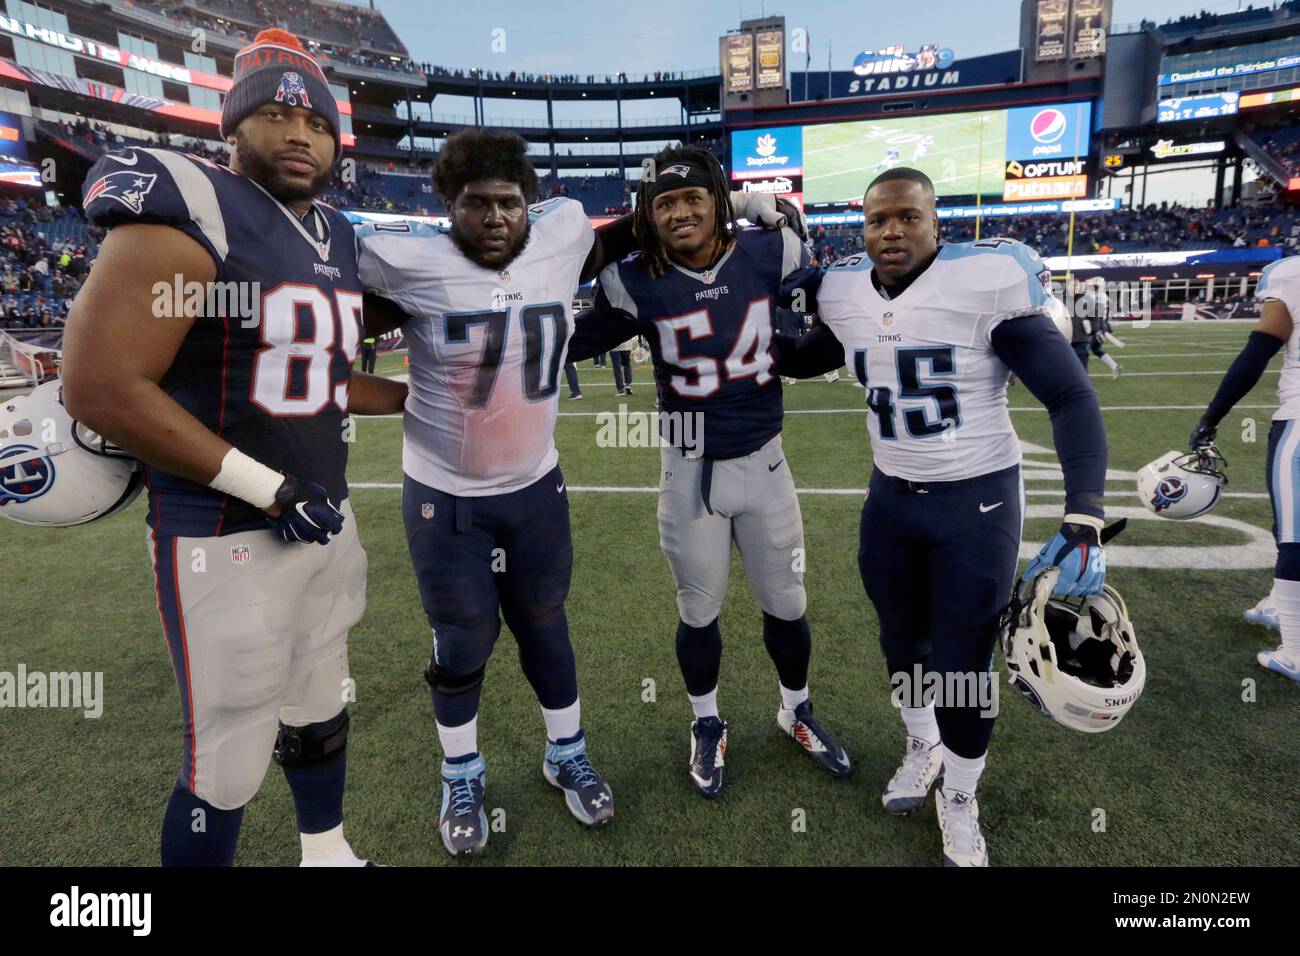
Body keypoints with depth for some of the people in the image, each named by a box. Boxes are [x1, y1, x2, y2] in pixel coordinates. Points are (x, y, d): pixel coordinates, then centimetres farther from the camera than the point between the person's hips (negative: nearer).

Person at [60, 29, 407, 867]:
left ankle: (328, 853, 46)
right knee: (229, 765, 5)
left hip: (327, 520, 8)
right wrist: (274, 490, -21)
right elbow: (100, 386, -20)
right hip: (229, 539, -8)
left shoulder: (334, 238, 11)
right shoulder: (193, 211, -14)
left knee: (319, 715, 24)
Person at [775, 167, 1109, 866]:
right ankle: (921, 746, 49)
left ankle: (959, 801, 32)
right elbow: (801, 362, 20)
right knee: (902, 640, 20)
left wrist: (1083, 518, -28)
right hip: (890, 497, 5)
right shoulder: (845, 292, -2)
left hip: (978, 500, -4)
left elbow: (1071, 397, -19)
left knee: (963, 664, 4)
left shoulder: (988, 280, -19)